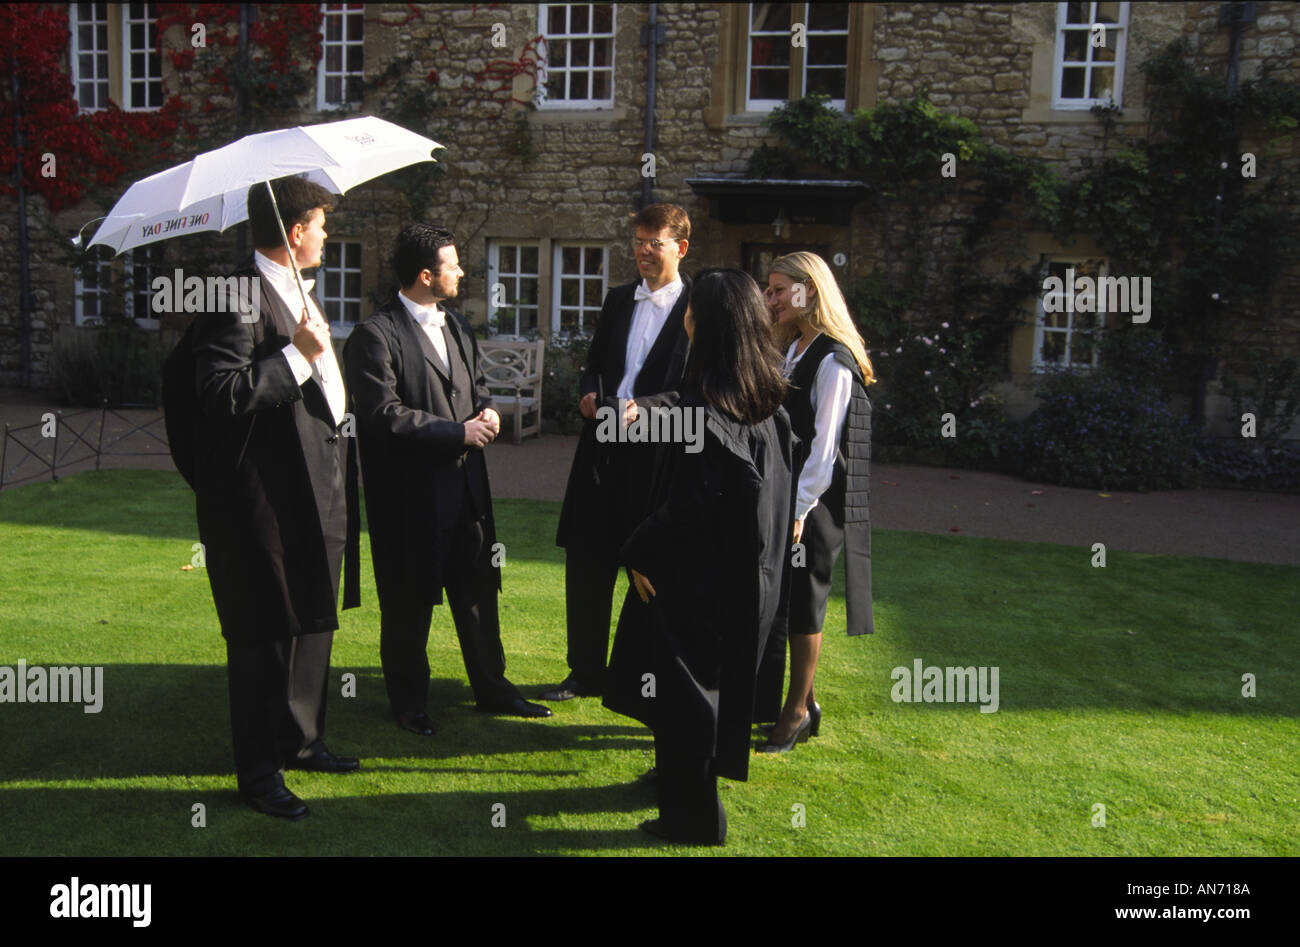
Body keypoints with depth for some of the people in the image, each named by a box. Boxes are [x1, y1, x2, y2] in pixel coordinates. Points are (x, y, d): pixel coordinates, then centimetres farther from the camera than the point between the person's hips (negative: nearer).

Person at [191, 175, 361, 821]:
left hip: (314, 491, 10)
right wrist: (297, 355, -23)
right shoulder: (238, 299, -16)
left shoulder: (297, 293, 15)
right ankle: (258, 773, 16)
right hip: (265, 499, -10)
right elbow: (220, 393, -25)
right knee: (263, 635, 2)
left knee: (314, 622, 19)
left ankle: (302, 739, 35)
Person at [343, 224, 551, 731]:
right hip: (410, 494, -7)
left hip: (465, 485, 8)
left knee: (478, 591, 15)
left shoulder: (456, 324, 14)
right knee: (408, 605, 6)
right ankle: (409, 703, 23)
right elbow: (383, 414, -20)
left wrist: (487, 409, 2)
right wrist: (459, 431, -18)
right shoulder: (374, 335, -14)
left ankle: (492, 688, 29)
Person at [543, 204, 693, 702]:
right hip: (602, 451, 6)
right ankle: (586, 672, 26)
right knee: (586, 563, 10)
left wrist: (642, 408, -23)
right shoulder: (618, 299, 14)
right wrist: (590, 392, -1)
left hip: (656, 454, -5)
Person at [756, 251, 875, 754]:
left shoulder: (833, 362, -13)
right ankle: (766, 699, 23)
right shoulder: (792, 351, 14)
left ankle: (798, 712, 16)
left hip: (813, 504, -8)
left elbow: (824, 447, -16)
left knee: (801, 606, 1)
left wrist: (798, 511, -17)